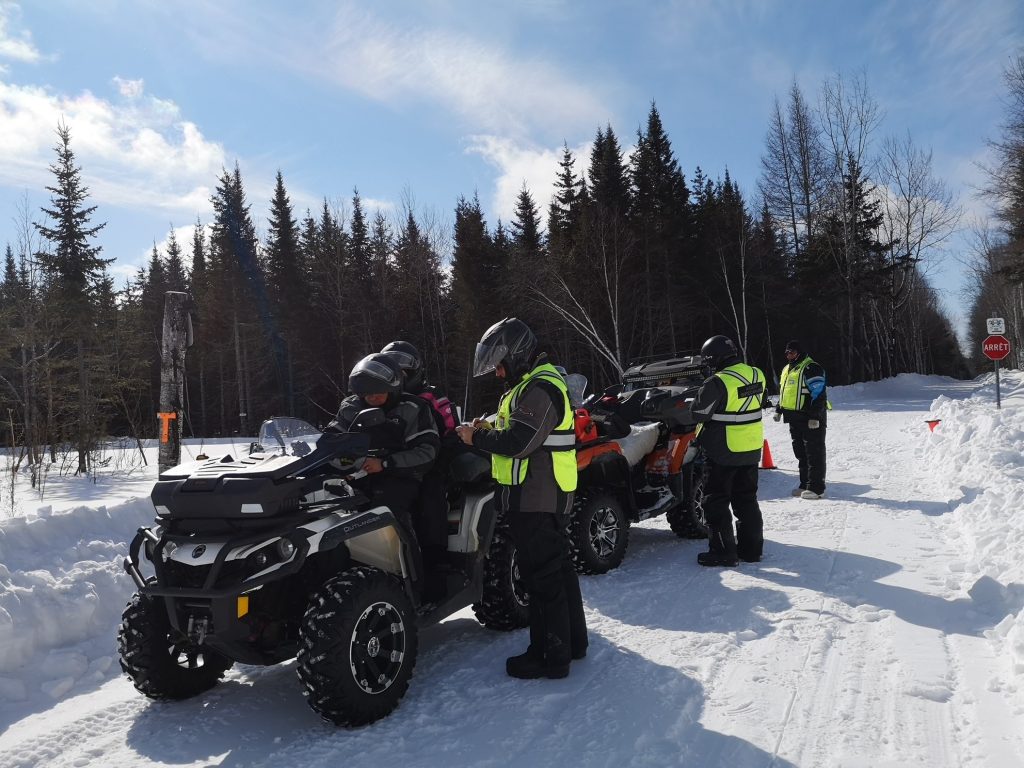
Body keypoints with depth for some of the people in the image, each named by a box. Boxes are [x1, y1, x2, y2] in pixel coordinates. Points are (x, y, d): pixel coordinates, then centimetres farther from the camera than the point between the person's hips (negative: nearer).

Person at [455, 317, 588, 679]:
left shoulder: (538, 389, -18)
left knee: (542, 577, -2)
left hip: (533, 500, -11)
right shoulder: (541, 381, 17)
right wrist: (491, 429, 6)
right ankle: (573, 639, 32)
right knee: (559, 568, 19)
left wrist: (476, 437, -12)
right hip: (552, 496, 11)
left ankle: (550, 656, 8)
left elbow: (517, 442, -25)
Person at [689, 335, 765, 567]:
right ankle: (751, 548, 24)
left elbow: (698, 412, -16)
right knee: (746, 499, 17)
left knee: (717, 501, 4)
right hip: (752, 448, 8)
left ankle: (723, 551, 6)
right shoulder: (756, 375, 2)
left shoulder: (718, 383, -22)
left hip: (724, 451, -7)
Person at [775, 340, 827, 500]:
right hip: (794, 418, 9)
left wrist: (815, 417, -22)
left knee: (814, 452, -5)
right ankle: (805, 484, 22)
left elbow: (819, 393, -18)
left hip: (811, 417, -9)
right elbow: (783, 392, 28)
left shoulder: (811, 368, -12)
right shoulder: (787, 369, 17)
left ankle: (816, 488, -2)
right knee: (800, 452, 13)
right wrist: (778, 410, 24)